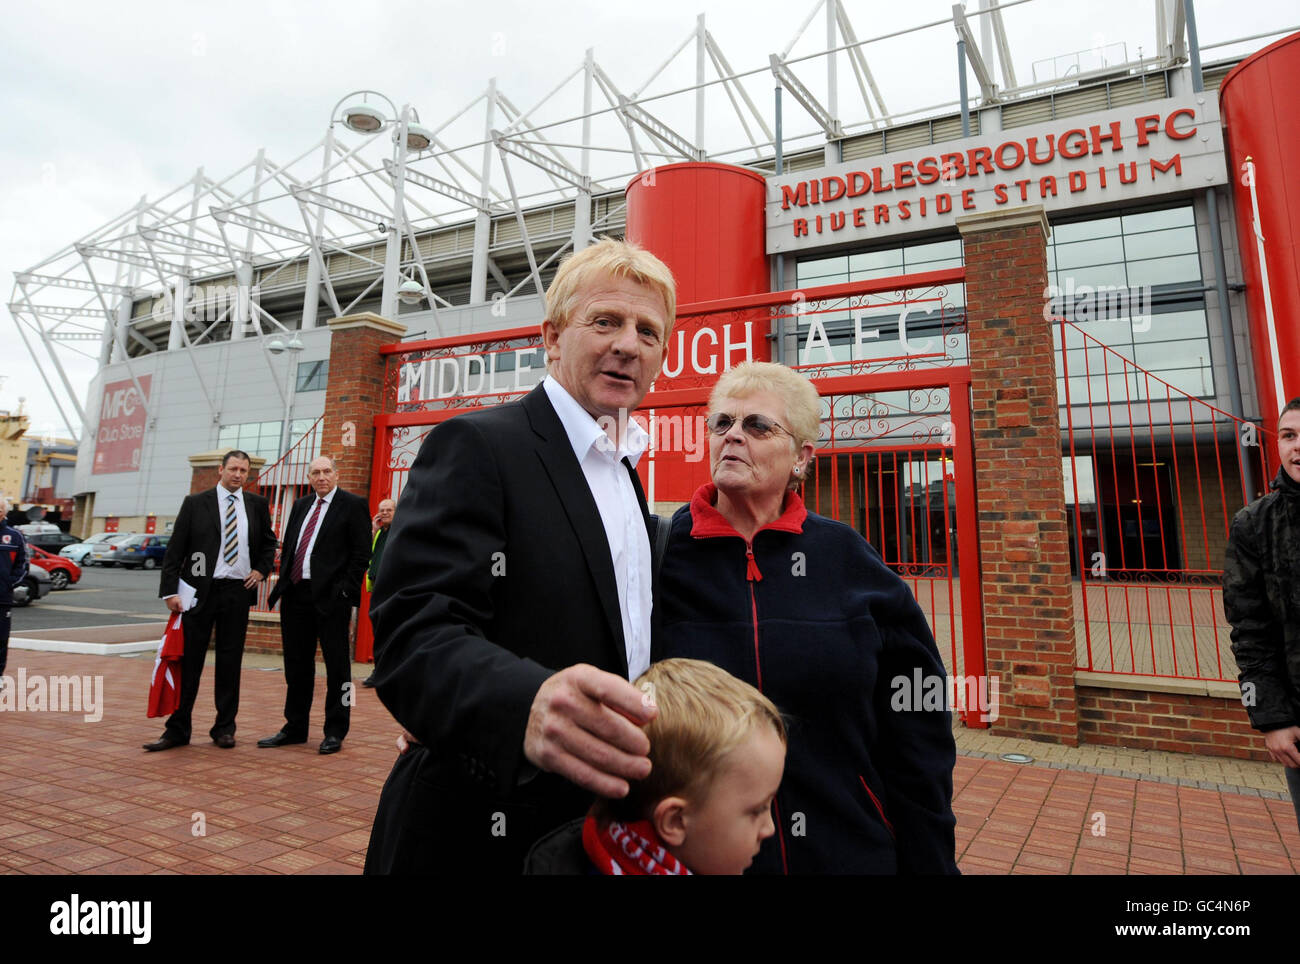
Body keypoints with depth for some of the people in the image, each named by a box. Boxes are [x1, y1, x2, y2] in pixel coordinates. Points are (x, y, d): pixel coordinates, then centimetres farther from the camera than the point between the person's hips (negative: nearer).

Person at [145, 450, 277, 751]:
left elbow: (269, 542, 20)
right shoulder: (195, 503, 1)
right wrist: (170, 591, -8)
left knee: (230, 661, 7)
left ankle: (225, 728, 17)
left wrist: (261, 570, 4)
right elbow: (175, 549, -1)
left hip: (238, 590, 2)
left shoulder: (257, 505, 8)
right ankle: (177, 729, 12)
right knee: (189, 660, 2)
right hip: (200, 589, -2)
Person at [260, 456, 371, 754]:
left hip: (330, 596, -6)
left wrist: (345, 590, -15)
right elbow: (287, 547, 20)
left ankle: (335, 732, 12)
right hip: (296, 594, 7)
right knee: (296, 664, 14)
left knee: (337, 665, 2)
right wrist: (284, 582, 9)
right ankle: (295, 727, 27)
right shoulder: (300, 505, 17)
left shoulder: (353, 505, -4)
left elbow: (361, 553, -8)